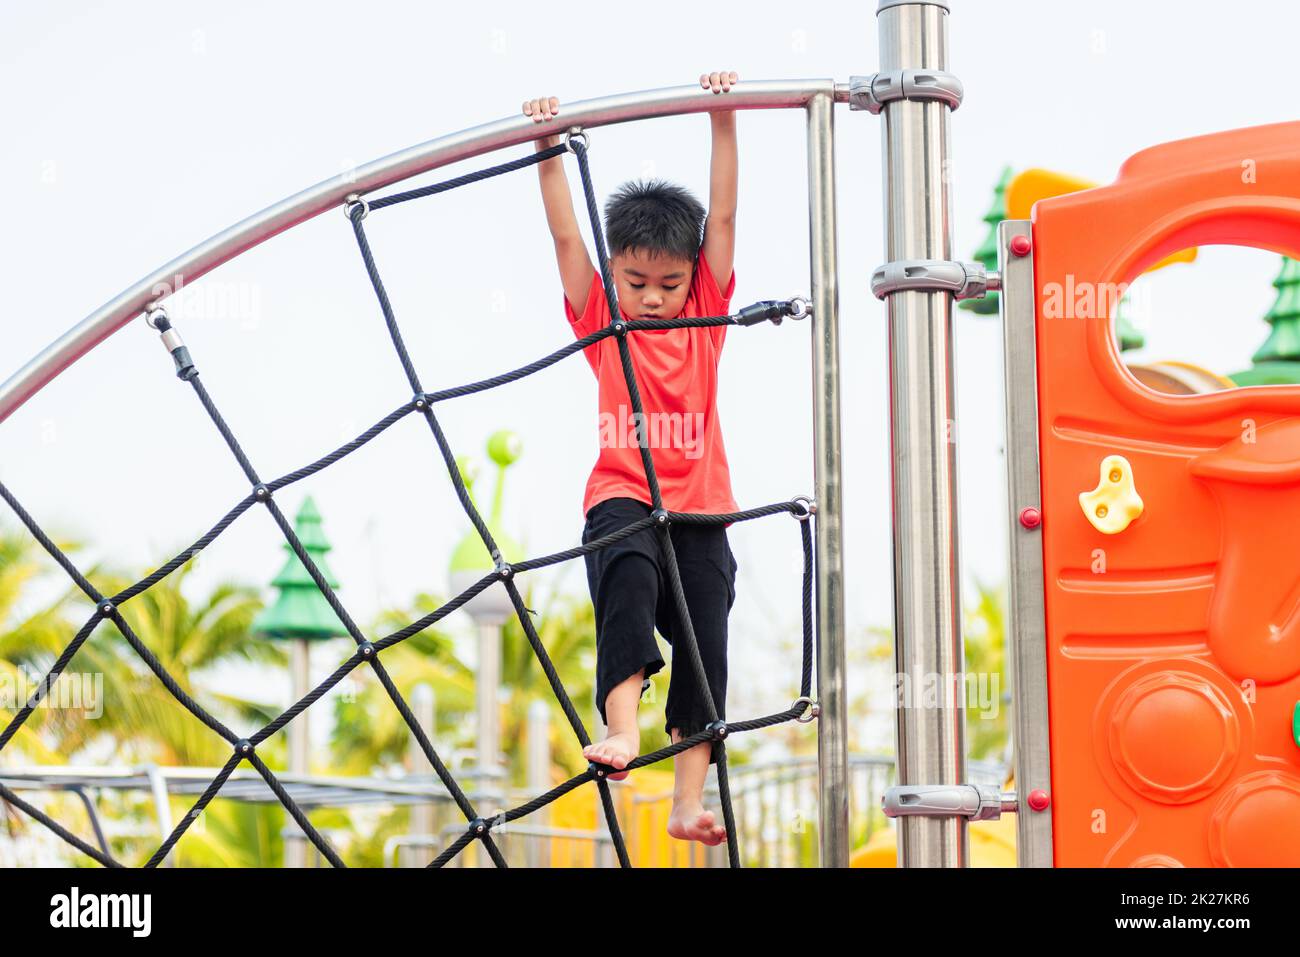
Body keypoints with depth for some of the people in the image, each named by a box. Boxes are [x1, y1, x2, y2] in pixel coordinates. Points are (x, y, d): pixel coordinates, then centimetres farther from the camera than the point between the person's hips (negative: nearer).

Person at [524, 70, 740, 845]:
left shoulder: (705, 314, 10)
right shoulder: (601, 320, 7)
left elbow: (723, 218, 5)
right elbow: (565, 232, 1)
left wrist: (724, 122, 0)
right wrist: (548, 147, -5)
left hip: (699, 506, 2)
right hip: (623, 497, -2)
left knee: (705, 645, -5)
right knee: (628, 575, -33)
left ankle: (690, 801, -4)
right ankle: (621, 729, -43)